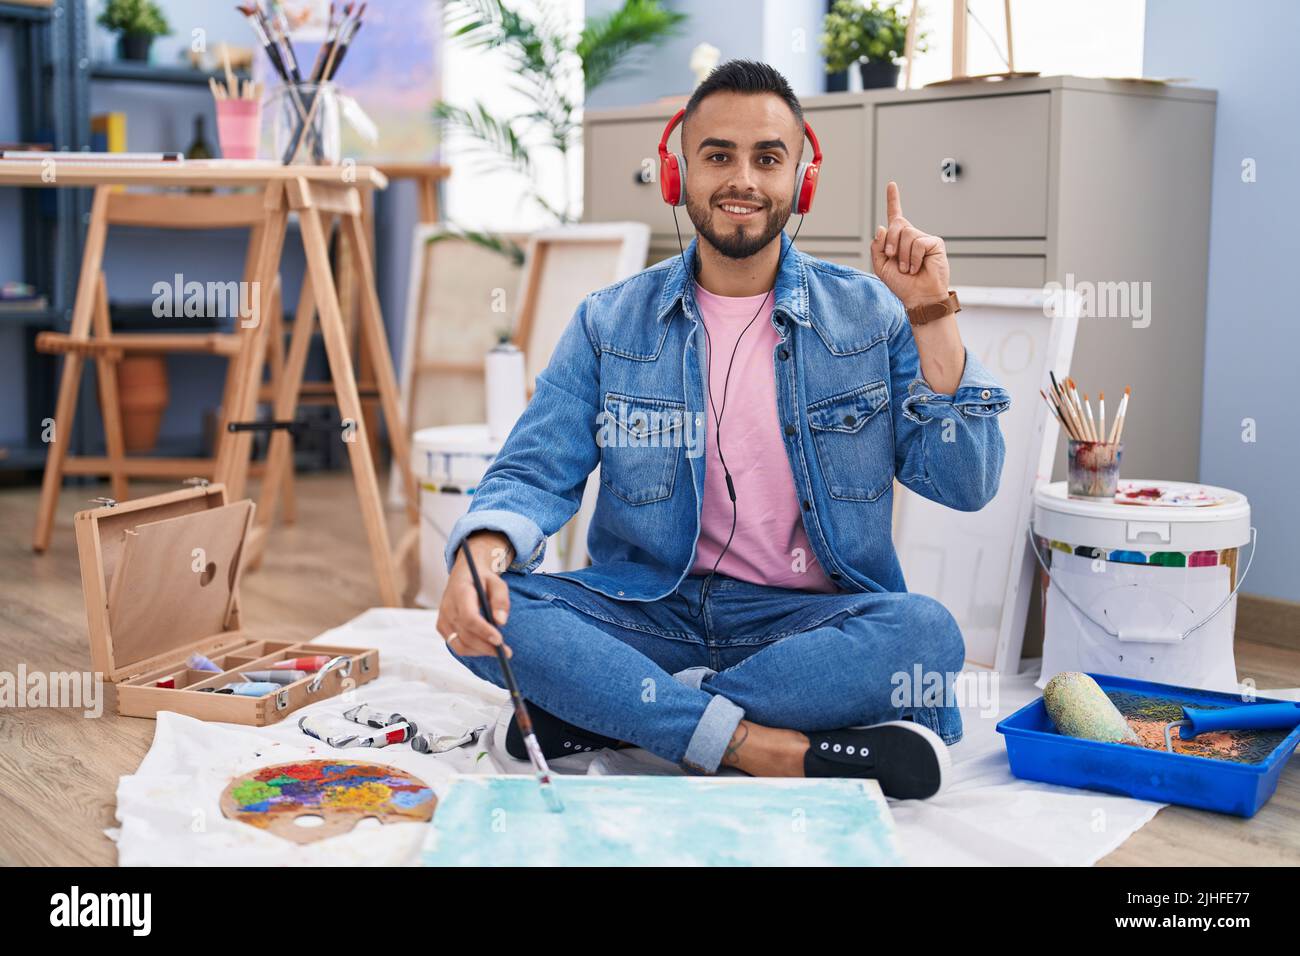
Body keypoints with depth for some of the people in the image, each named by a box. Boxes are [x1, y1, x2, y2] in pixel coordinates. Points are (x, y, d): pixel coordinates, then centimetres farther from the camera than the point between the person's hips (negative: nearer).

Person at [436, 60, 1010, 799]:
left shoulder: (867, 314, 3)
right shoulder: (610, 323, 6)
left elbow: (966, 485, -3)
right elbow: (537, 473, -1)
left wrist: (932, 319, -12)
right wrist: (482, 554, -24)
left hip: (811, 623, 0)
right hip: (648, 614, 1)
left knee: (926, 631, -32)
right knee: (485, 610, -25)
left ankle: (597, 717, -23)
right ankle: (770, 750, -30)